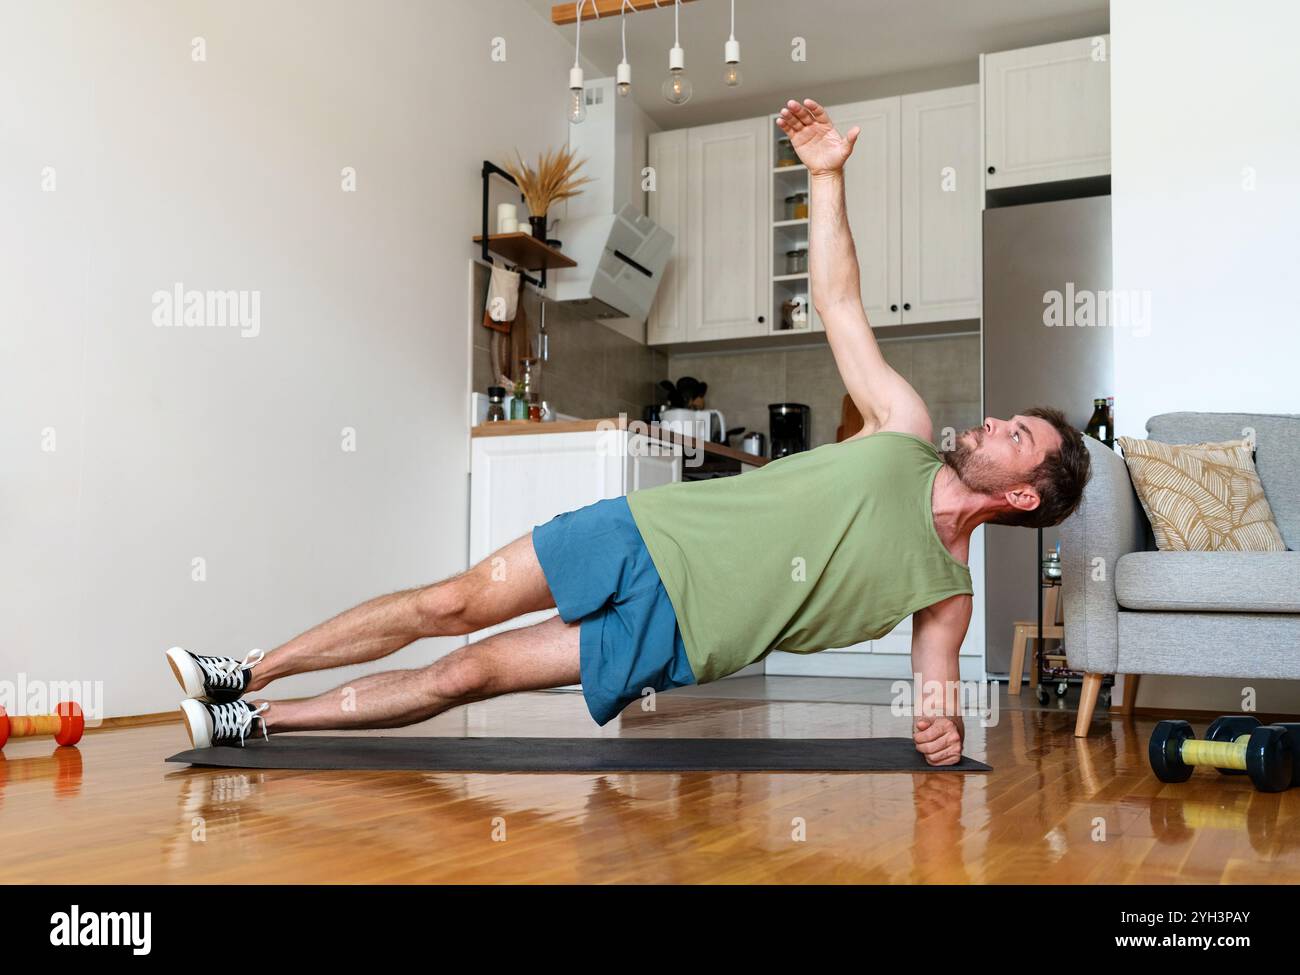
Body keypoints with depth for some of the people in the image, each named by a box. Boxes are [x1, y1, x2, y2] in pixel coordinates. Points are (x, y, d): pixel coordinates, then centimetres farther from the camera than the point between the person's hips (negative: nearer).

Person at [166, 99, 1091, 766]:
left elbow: (937, 681, 5)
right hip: (650, 532, 2)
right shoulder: (904, 431, 6)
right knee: (457, 603, -6)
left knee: (472, 674, -8)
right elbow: (839, 301, 5)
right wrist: (829, 176, -2)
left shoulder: (949, 587, 1)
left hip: (674, 634, -2)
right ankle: (250, 680, 7)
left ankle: (258, 719, 4)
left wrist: (945, 729, -20)